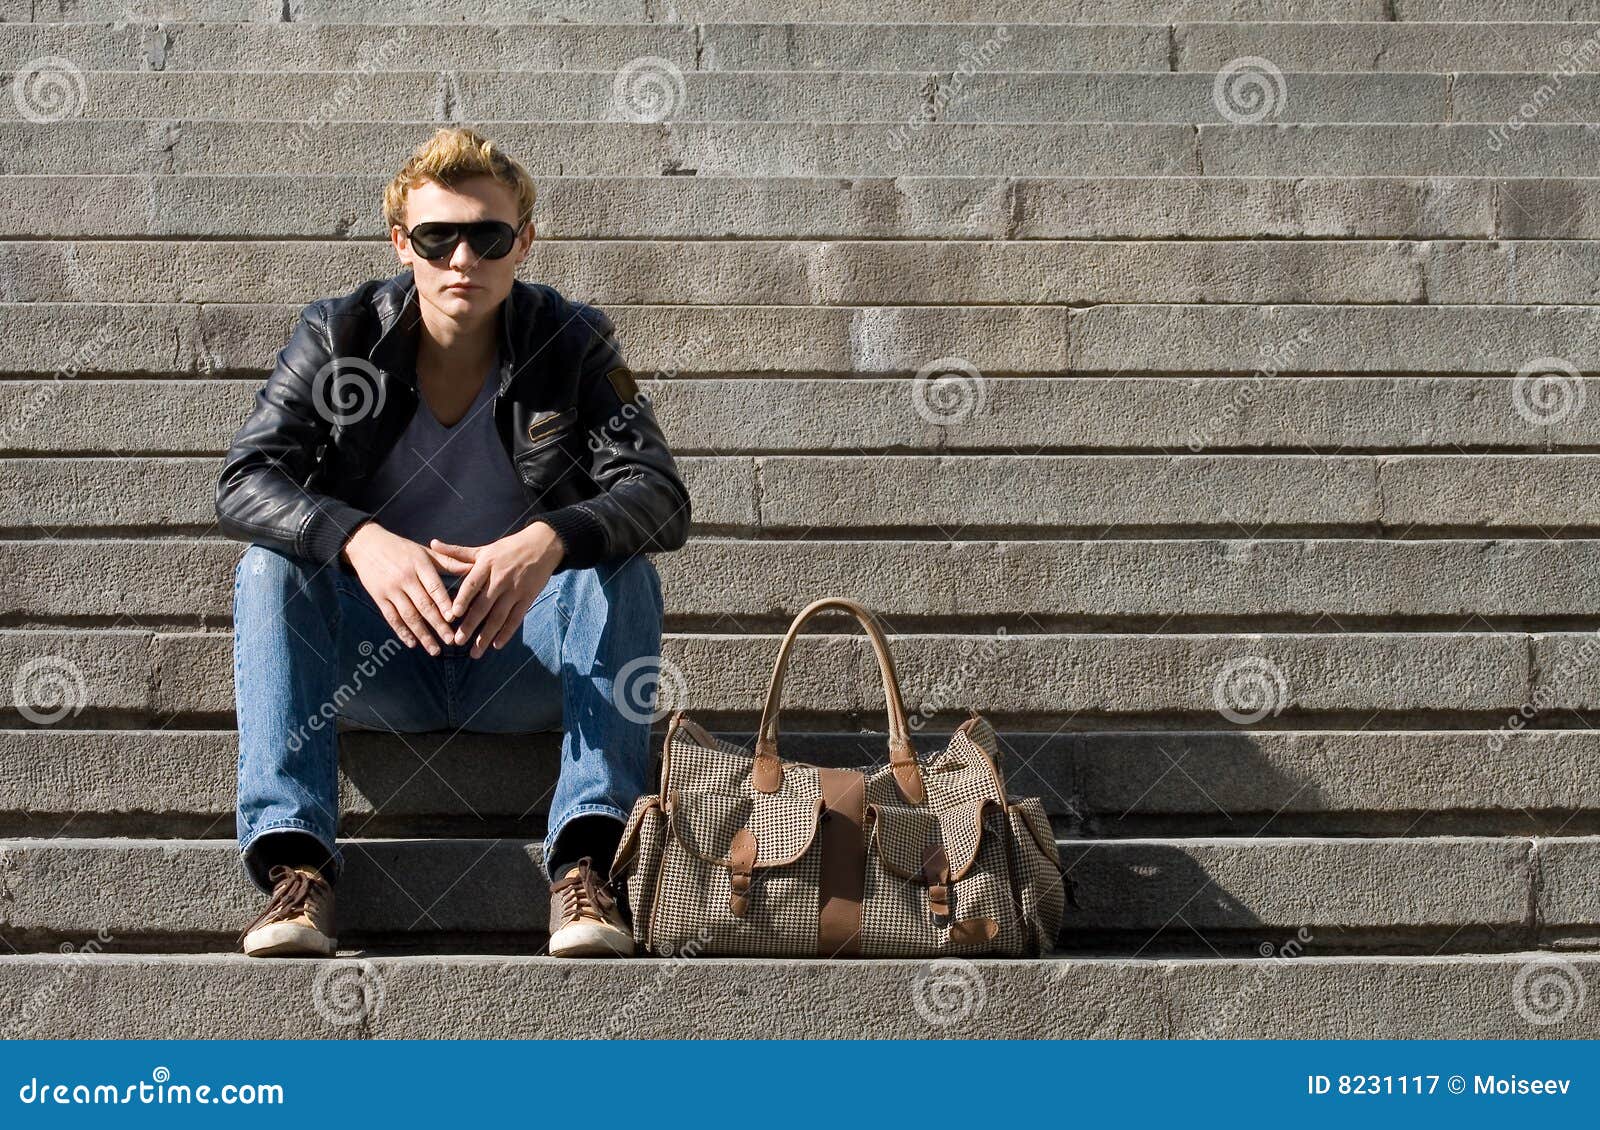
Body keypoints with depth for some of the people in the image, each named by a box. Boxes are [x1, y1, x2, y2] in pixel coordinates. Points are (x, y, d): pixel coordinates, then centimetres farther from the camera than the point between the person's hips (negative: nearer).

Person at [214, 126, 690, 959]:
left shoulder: (573, 344, -5)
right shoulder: (338, 336, -4)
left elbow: (659, 498, -17)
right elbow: (244, 481, -16)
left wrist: (549, 542, -40)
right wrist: (361, 541, -38)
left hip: (523, 665, 0)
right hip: (377, 663, 1)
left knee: (620, 568, -26)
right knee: (271, 566, -25)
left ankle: (585, 858, -33)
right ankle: (294, 861, -34)